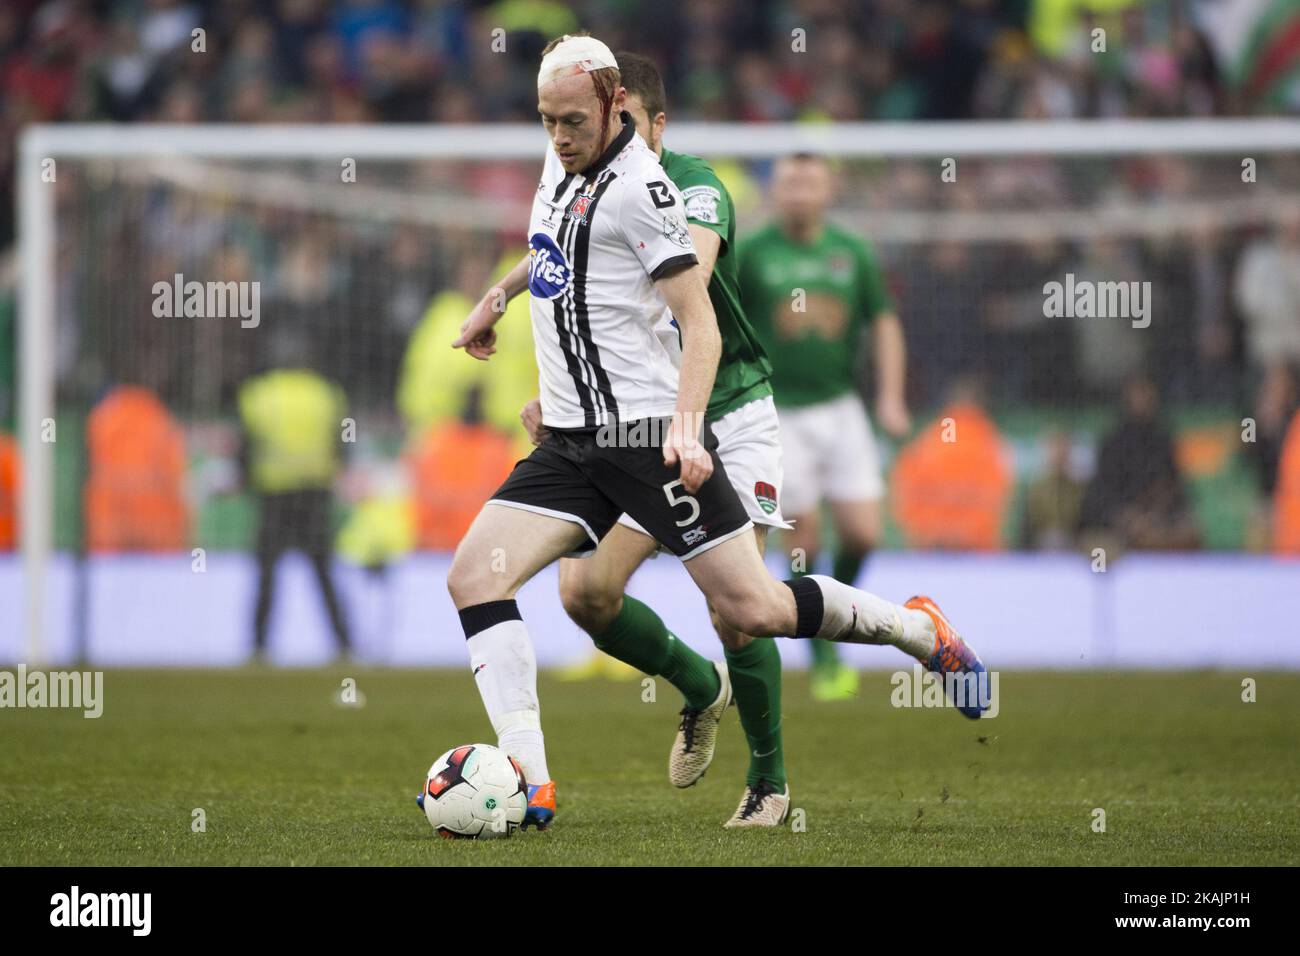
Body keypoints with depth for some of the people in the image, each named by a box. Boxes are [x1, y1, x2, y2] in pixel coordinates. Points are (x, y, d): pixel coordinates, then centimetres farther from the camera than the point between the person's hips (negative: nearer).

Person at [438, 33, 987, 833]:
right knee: (473, 578, -11)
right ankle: (530, 786, -14)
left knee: (752, 609, -9)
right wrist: (497, 299, 42)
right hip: (572, 442, 8)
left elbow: (700, 323, -16)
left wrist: (686, 428, -28)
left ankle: (921, 630, 16)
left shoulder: (639, 185, -13)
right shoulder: (562, 164, 11)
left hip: (650, 432, -8)